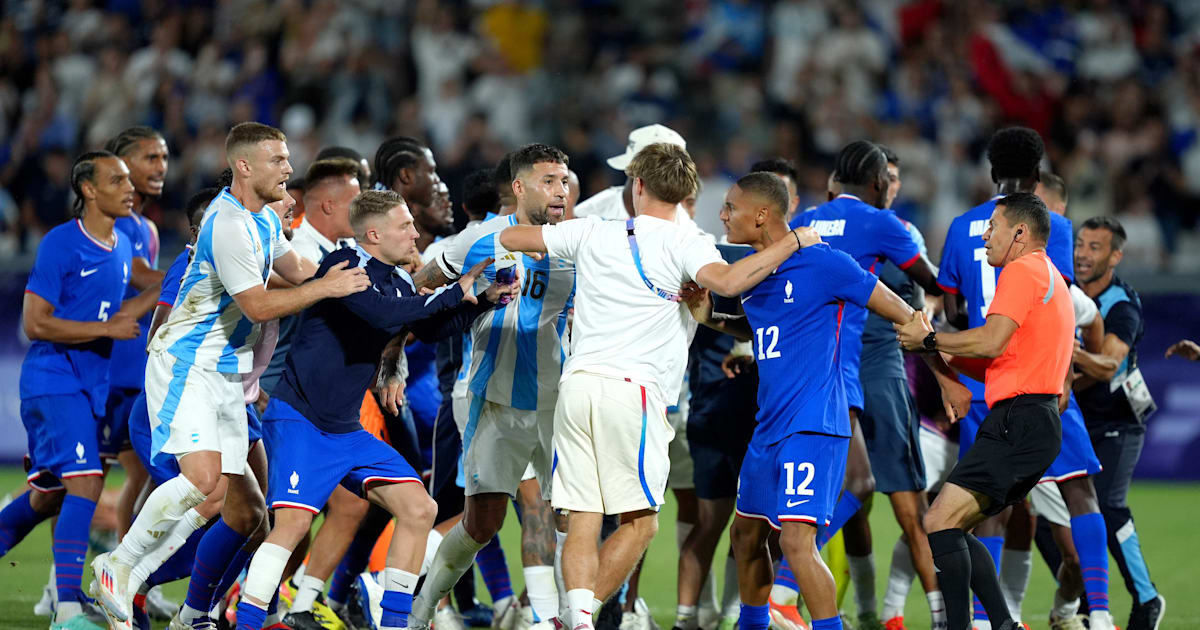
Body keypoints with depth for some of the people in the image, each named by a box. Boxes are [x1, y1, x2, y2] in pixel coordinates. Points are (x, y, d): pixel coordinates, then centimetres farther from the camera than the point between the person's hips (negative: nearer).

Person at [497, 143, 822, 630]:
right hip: (633, 389, -4)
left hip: (576, 384, 4)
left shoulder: (593, 234, 14)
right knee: (639, 522, 5)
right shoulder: (682, 244, 1)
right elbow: (727, 281, -19)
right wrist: (793, 242, -8)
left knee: (582, 521, 1)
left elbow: (510, 237, 23)